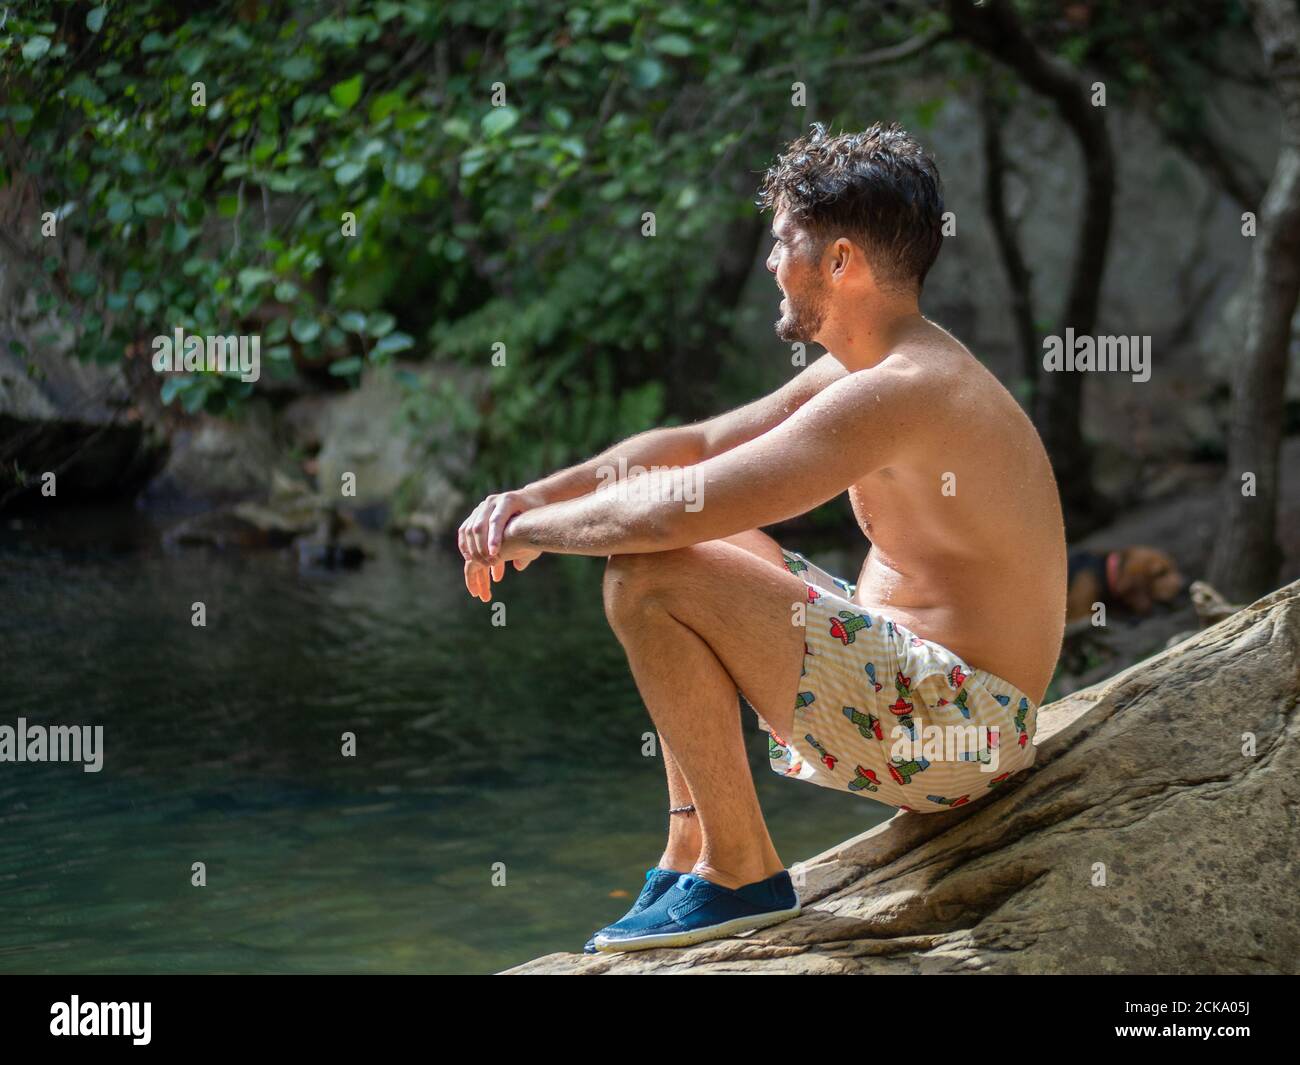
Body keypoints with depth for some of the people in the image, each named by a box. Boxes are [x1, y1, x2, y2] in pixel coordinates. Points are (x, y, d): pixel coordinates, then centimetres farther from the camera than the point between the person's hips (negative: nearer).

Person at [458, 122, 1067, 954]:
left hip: (952, 731, -10)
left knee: (650, 578, -19)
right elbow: (692, 446, 17)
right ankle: (689, 855, 16)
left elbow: (671, 508, -27)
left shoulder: (894, 393, -22)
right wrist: (537, 496, 4)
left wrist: (534, 531, -10)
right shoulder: (863, 369, 11)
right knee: (700, 551, 20)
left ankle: (742, 874, -7)